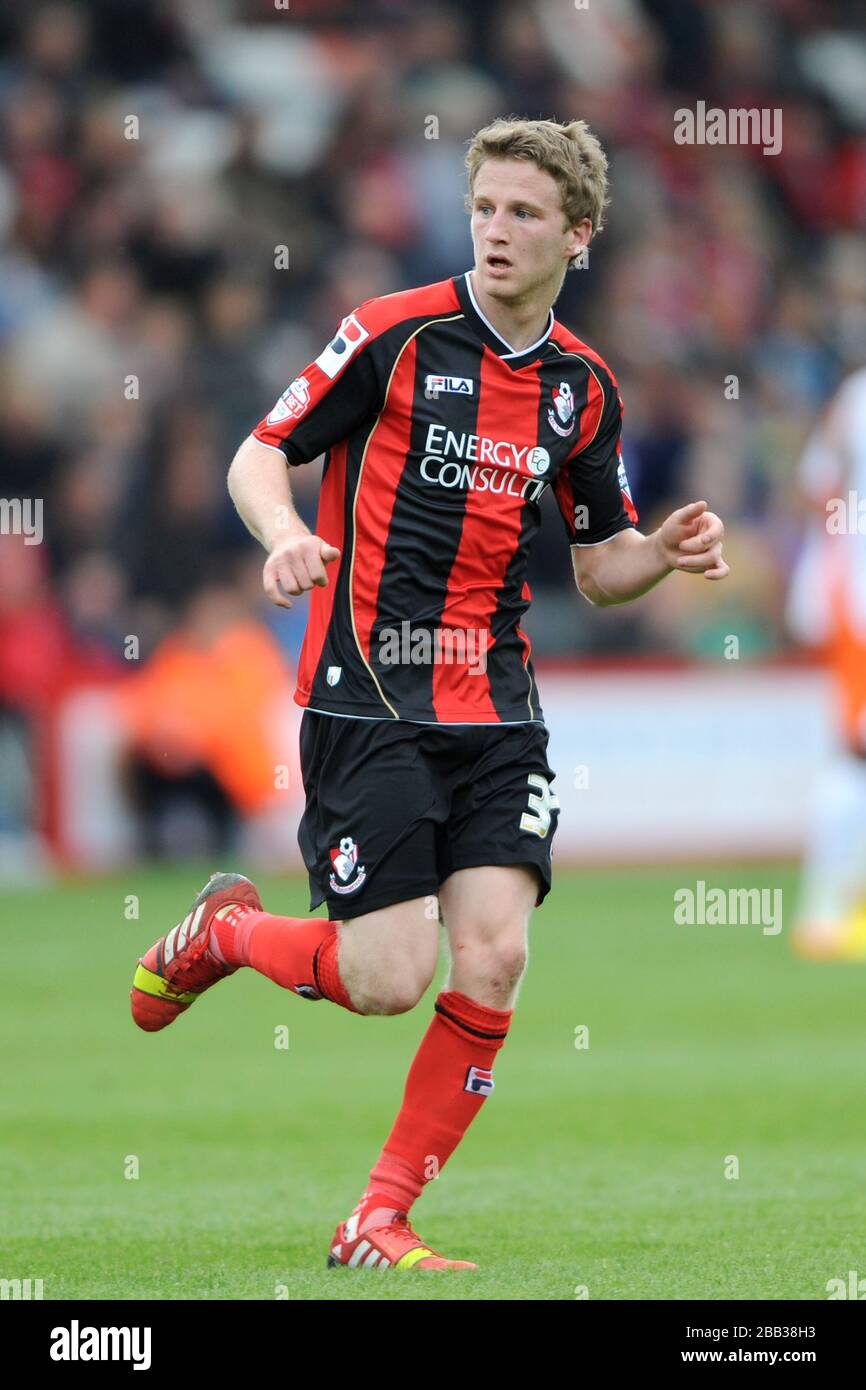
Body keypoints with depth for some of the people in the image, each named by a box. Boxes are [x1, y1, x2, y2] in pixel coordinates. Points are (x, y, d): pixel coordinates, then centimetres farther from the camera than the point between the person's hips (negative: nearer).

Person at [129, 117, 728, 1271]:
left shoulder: (585, 388, 8)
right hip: (368, 702, -4)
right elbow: (260, 454, -2)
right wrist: (285, 534, -24)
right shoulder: (396, 333, -6)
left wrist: (667, 551, -4)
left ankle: (381, 1221, 2)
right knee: (388, 980, -11)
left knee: (494, 957, -10)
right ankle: (222, 932, 21)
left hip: (495, 712, 4)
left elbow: (599, 566, 18)